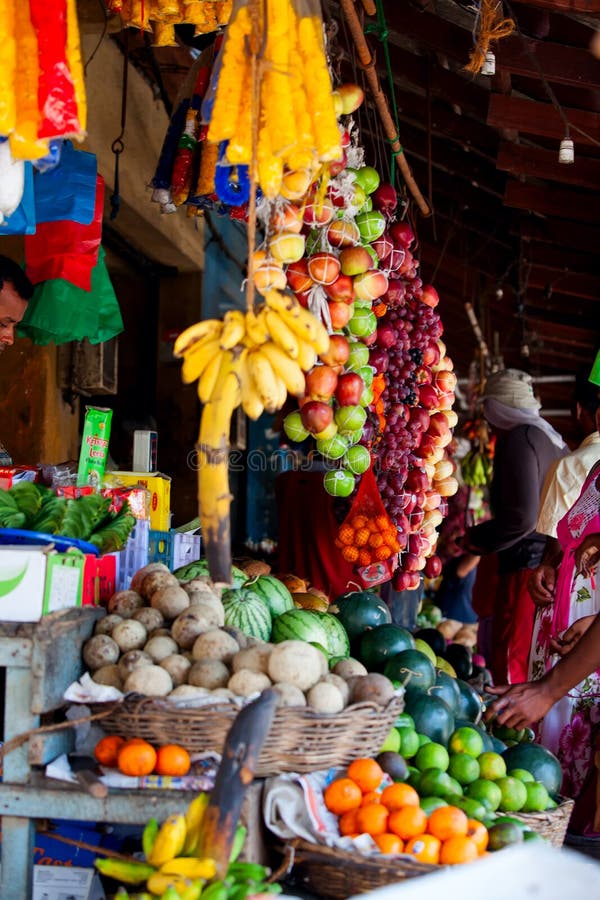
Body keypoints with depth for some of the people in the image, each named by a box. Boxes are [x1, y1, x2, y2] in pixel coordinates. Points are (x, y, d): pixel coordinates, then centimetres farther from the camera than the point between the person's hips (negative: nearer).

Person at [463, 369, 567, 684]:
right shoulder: (555, 439, 16)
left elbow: (522, 517, -19)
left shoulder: (519, 437, -10)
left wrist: (476, 540, -5)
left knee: (511, 669, -6)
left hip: (526, 567, -9)